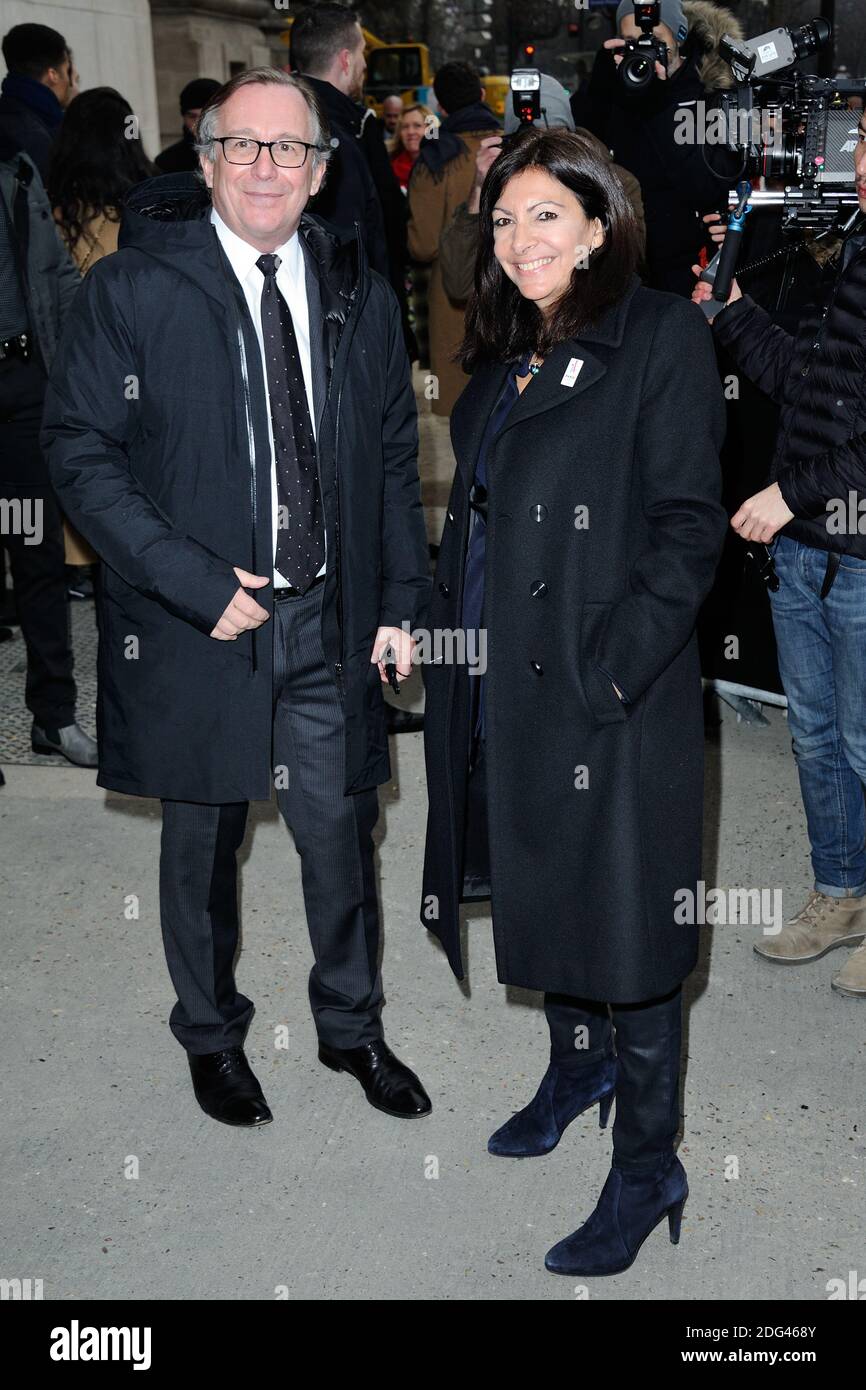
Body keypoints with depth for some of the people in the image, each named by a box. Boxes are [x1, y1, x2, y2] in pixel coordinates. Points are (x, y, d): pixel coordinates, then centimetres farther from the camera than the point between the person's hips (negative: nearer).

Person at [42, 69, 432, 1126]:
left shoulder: (360, 296, 6)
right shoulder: (129, 288, -6)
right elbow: (80, 451, -9)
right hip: (196, 623, -2)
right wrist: (196, 583, -17)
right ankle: (212, 1037, 36)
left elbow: (395, 458, 11)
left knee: (341, 834, 11)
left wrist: (401, 601, 3)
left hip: (329, 622, 3)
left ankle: (352, 1027, 35)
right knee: (201, 843, 13)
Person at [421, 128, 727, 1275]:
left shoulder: (662, 335, -8)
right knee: (543, 896, 19)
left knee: (623, 921, 2)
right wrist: (447, 636, 8)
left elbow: (686, 526, -14)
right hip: (500, 685, 7)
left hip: (612, 691, -7)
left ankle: (648, 1169, 16)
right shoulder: (503, 359, 14)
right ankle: (575, 1069, 42)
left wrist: (610, 669, -20)